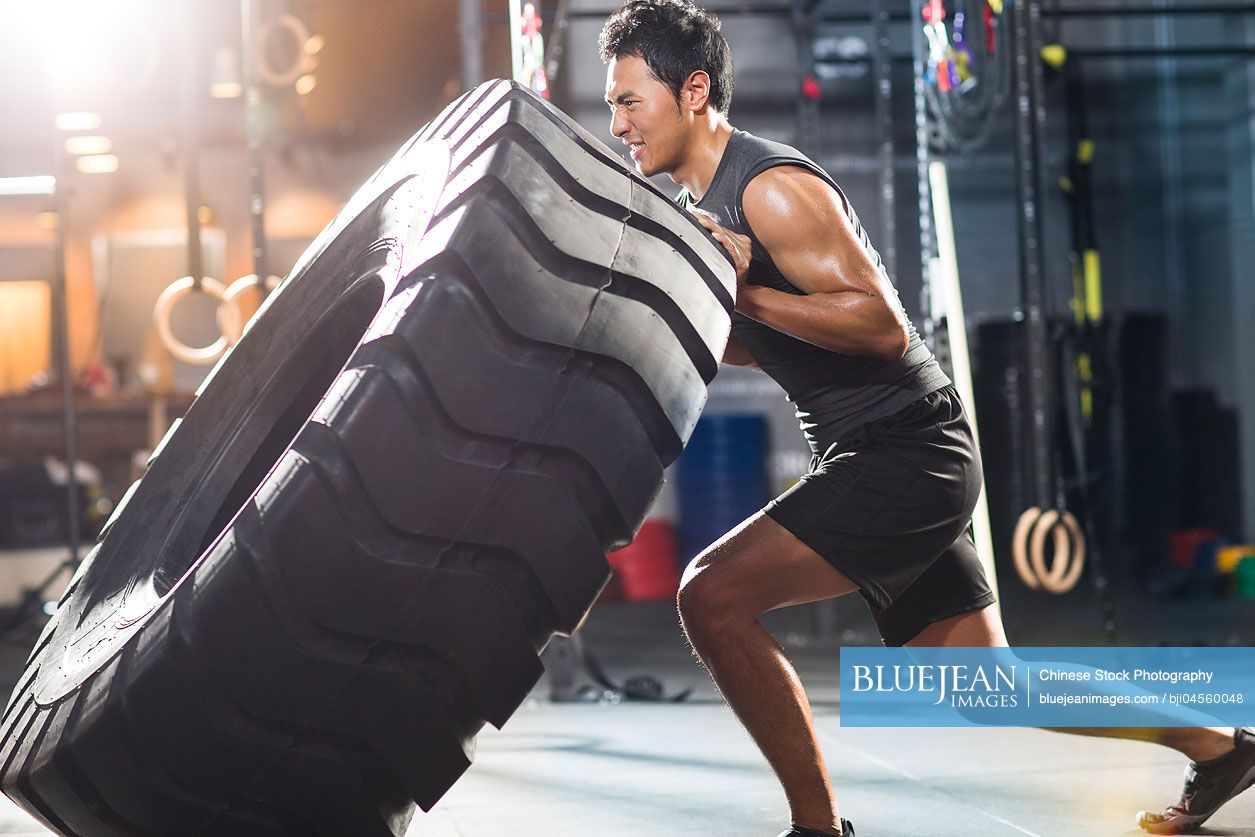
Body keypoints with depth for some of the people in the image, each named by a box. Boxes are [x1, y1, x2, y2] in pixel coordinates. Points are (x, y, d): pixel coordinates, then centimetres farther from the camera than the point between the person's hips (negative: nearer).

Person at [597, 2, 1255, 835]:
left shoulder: (772, 187, -16)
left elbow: (883, 326, -21)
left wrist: (742, 293, -21)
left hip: (905, 451, -10)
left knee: (713, 595, -19)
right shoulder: (707, 203, 14)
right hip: (881, 457, 10)